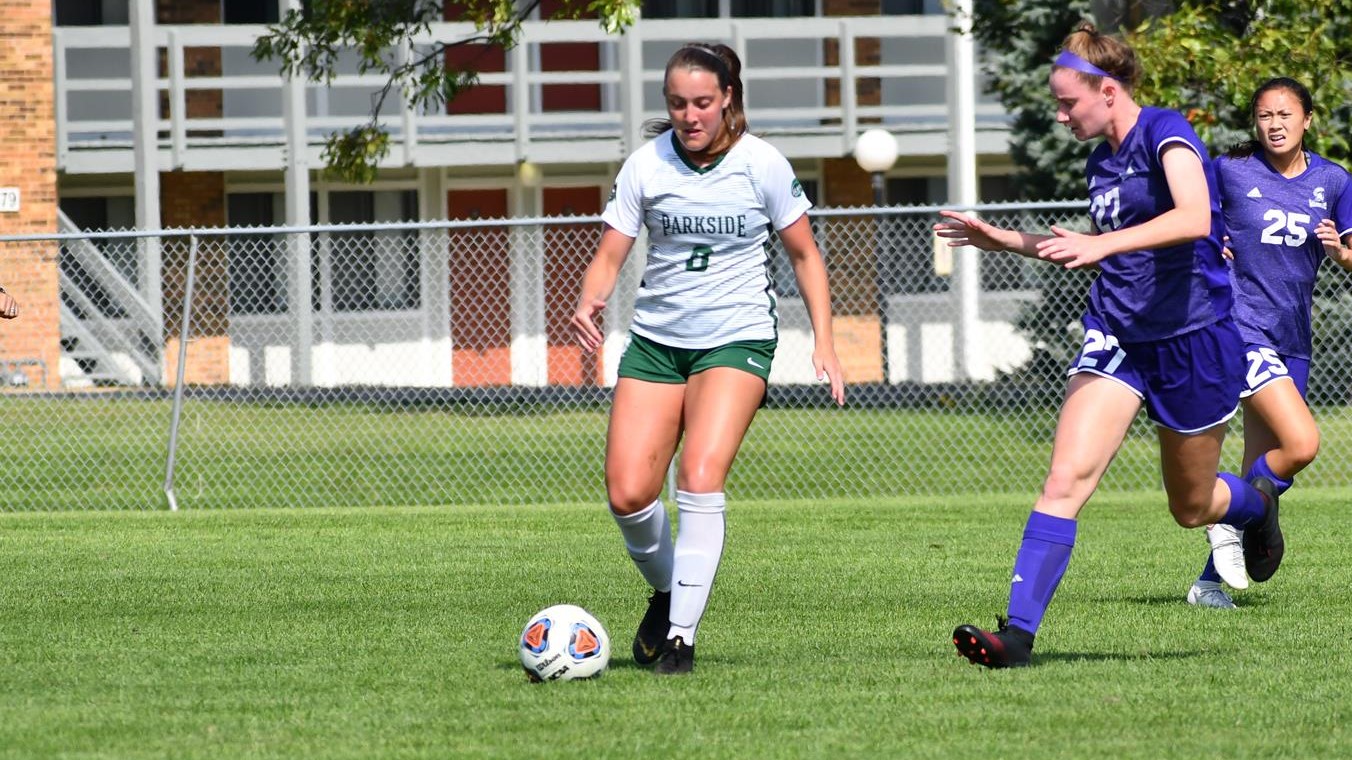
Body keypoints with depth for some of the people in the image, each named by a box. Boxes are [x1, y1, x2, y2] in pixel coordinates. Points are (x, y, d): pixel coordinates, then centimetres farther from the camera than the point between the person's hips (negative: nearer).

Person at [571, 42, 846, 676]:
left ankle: (682, 634, -17)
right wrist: (588, 304, -24)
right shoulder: (646, 165, -4)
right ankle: (666, 591, 23)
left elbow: (803, 255, 5)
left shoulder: (760, 165, -6)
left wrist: (824, 343, -2)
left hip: (737, 338, -3)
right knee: (627, 494, -8)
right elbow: (610, 255, -2)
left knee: (700, 477, -22)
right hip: (656, 338, 3)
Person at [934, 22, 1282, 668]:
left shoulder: (1166, 134, -12)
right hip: (1116, 337, 6)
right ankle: (1018, 630, -21)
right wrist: (1004, 240, 24)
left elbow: (1194, 218, -30)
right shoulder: (1100, 163, 10)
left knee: (1191, 507, 12)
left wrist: (1101, 244, -38)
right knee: (1067, 478, -15)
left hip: (1192, 338, -6)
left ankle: (1257, 504, 48)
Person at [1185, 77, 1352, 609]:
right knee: (1300, 443, -21)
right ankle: (1230, 524, 0)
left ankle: (1211, 580, 15)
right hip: (1240, 325, -5)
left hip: (1291, 337, 5)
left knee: (1262, 473, 5)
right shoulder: (1230, 171, -5)